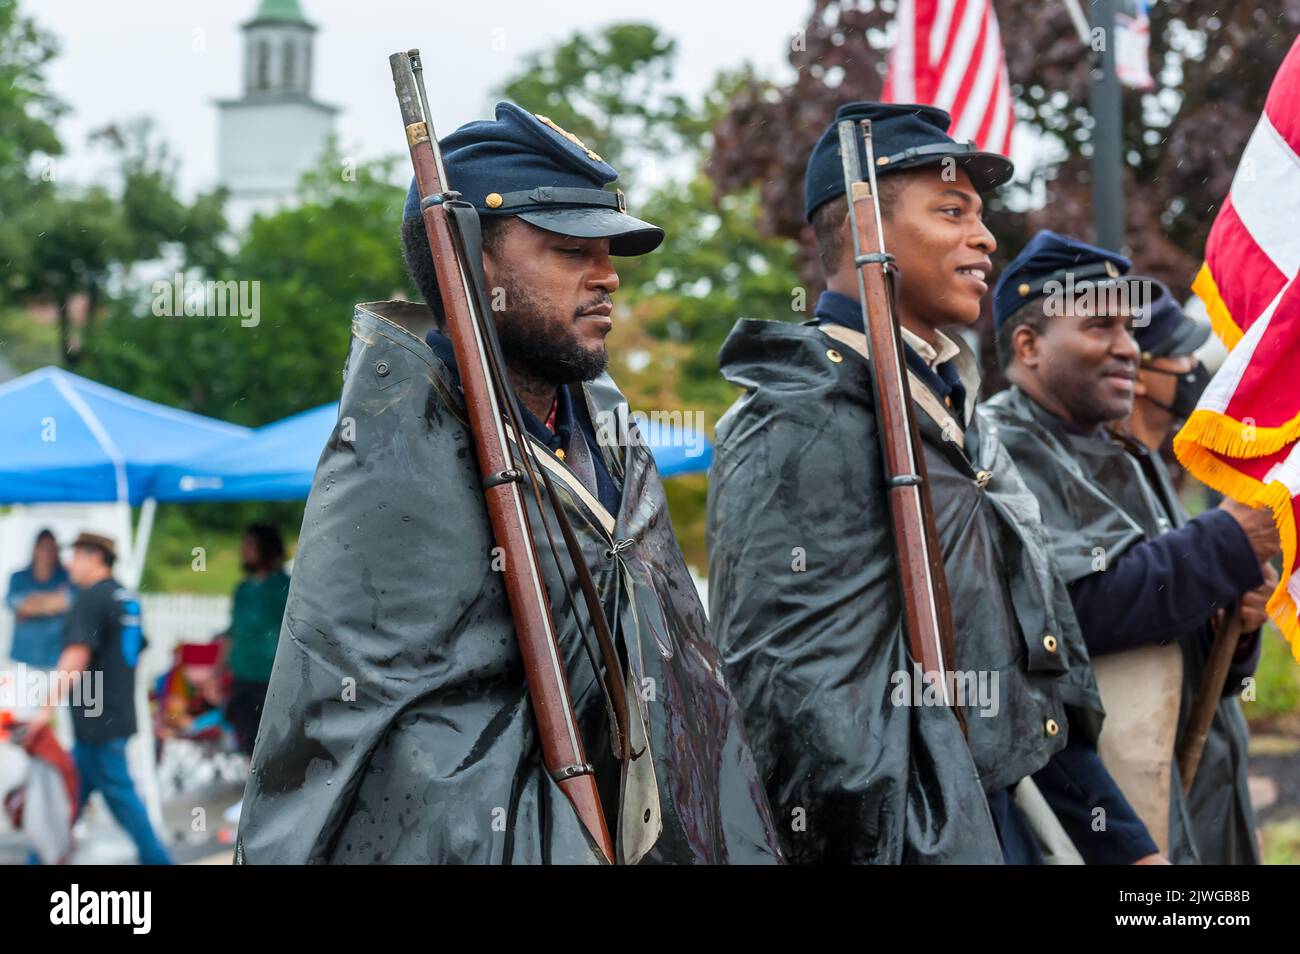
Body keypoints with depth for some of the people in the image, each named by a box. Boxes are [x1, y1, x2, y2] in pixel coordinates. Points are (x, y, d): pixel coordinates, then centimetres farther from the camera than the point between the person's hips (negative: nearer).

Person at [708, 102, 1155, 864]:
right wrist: (876, 850, -23)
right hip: (921, 838, -9)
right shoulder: (806, 428, -15)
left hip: (1022, 827, 9)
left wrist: (1127, 839, 16)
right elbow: (801, 699, -22)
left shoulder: (954, 413, 16)